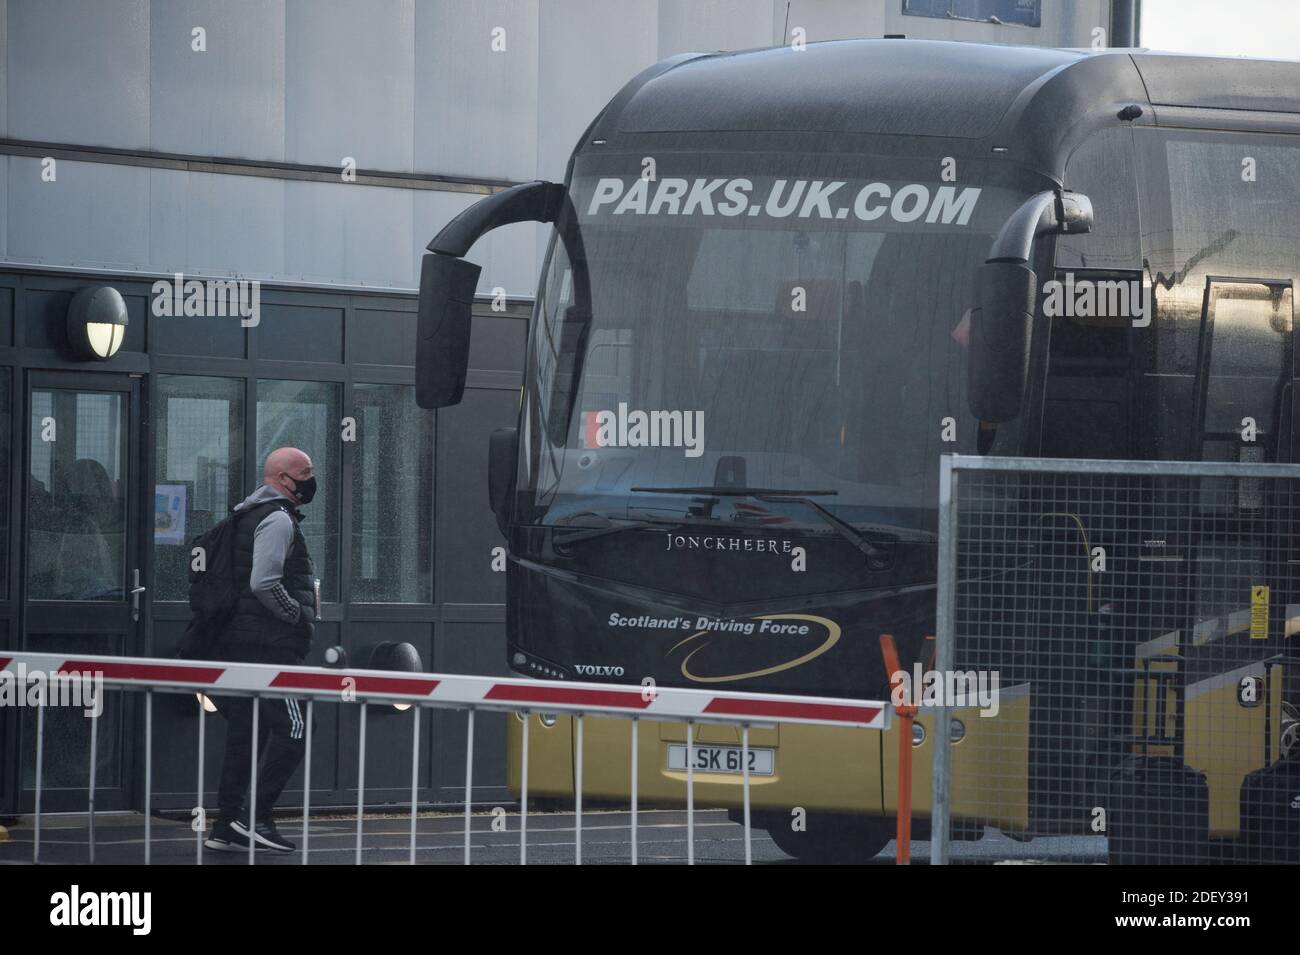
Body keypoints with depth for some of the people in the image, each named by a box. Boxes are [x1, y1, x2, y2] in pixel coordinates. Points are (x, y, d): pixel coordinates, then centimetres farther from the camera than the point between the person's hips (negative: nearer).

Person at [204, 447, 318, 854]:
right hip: (269, 644, -10)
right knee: (292, 729, -8)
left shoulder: (250, 516, 20)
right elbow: (264, 583, -23)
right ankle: (256, 817, -11)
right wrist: (298, 615, -11)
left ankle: (226, 826, 12)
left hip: (239, 642, 10)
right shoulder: (277, 519, -12)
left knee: (245, 732, 12)